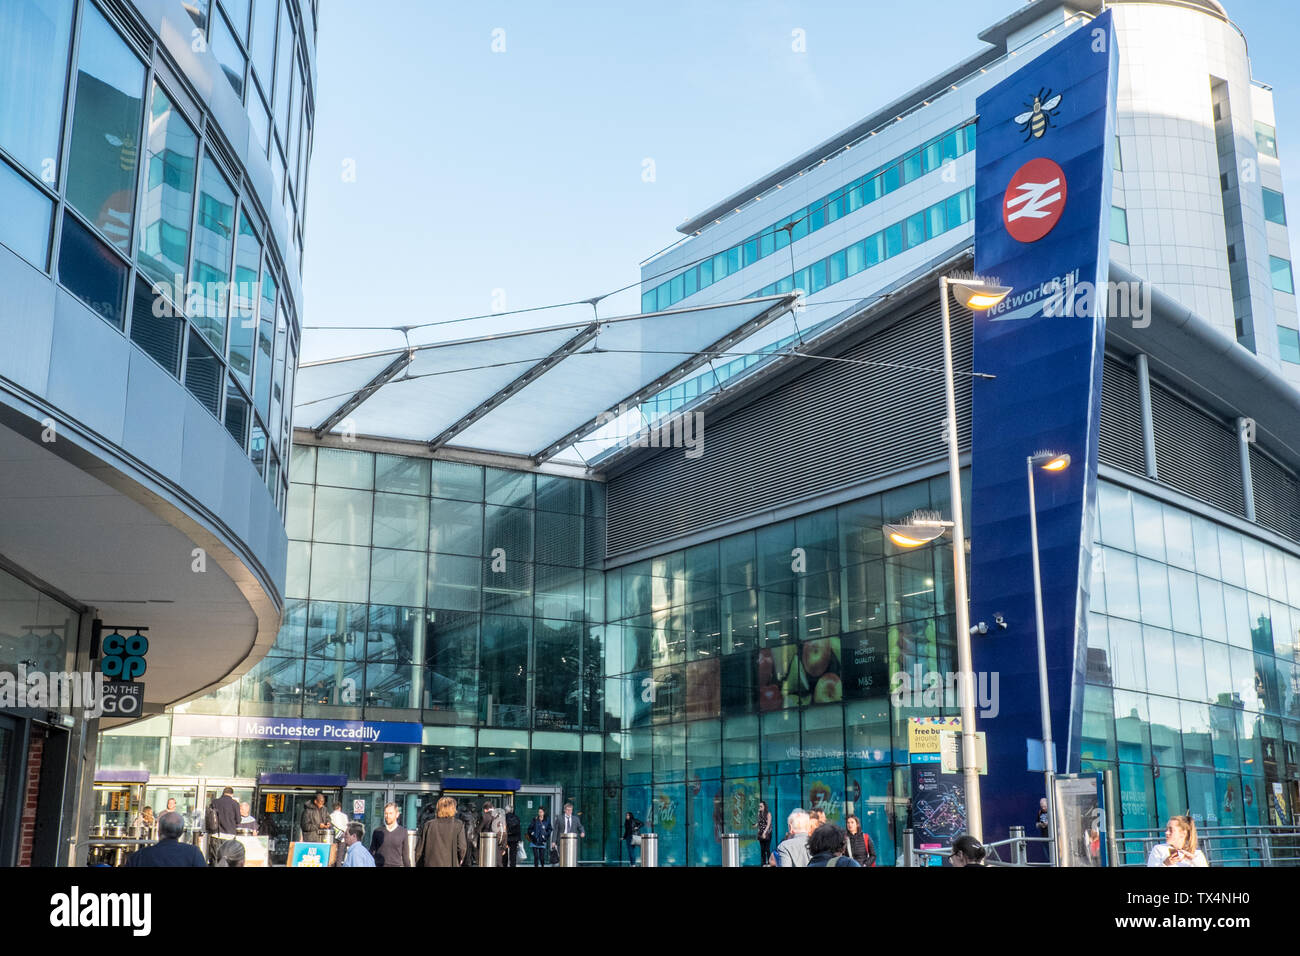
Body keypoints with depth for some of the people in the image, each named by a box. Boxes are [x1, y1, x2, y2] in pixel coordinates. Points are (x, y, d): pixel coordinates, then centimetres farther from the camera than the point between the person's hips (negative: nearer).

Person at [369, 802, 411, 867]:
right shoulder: (377, 832, 4)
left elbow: (405, 854, 7)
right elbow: (372, 852, 9)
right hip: (379, 865, 1)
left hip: (397, 865, -1)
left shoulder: (403, 832, 2)